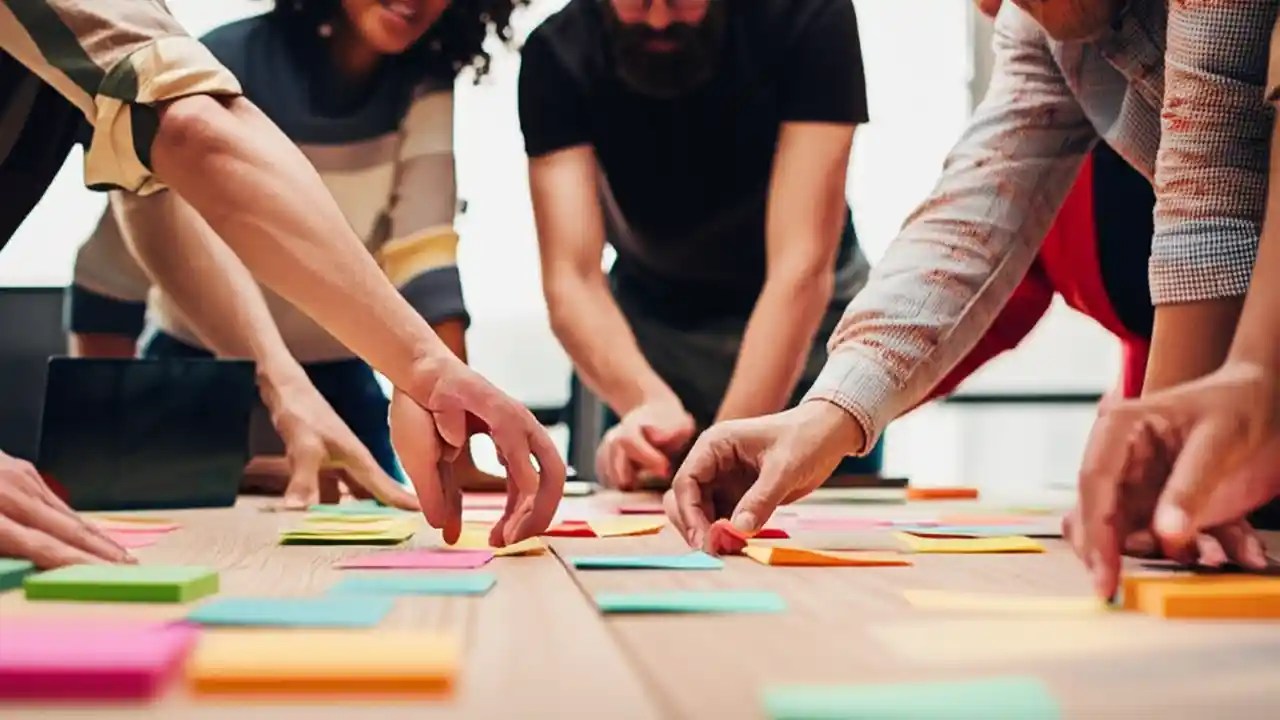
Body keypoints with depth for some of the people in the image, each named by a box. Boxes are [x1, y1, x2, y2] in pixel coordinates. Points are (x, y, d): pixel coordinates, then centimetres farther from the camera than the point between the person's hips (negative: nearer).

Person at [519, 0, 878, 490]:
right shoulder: (558, 55, -21)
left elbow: (803, 267, -32)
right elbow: (570, 279, -28)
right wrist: (648, 402, -47)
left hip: (806, 323, -1)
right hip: (651, 324, 1)